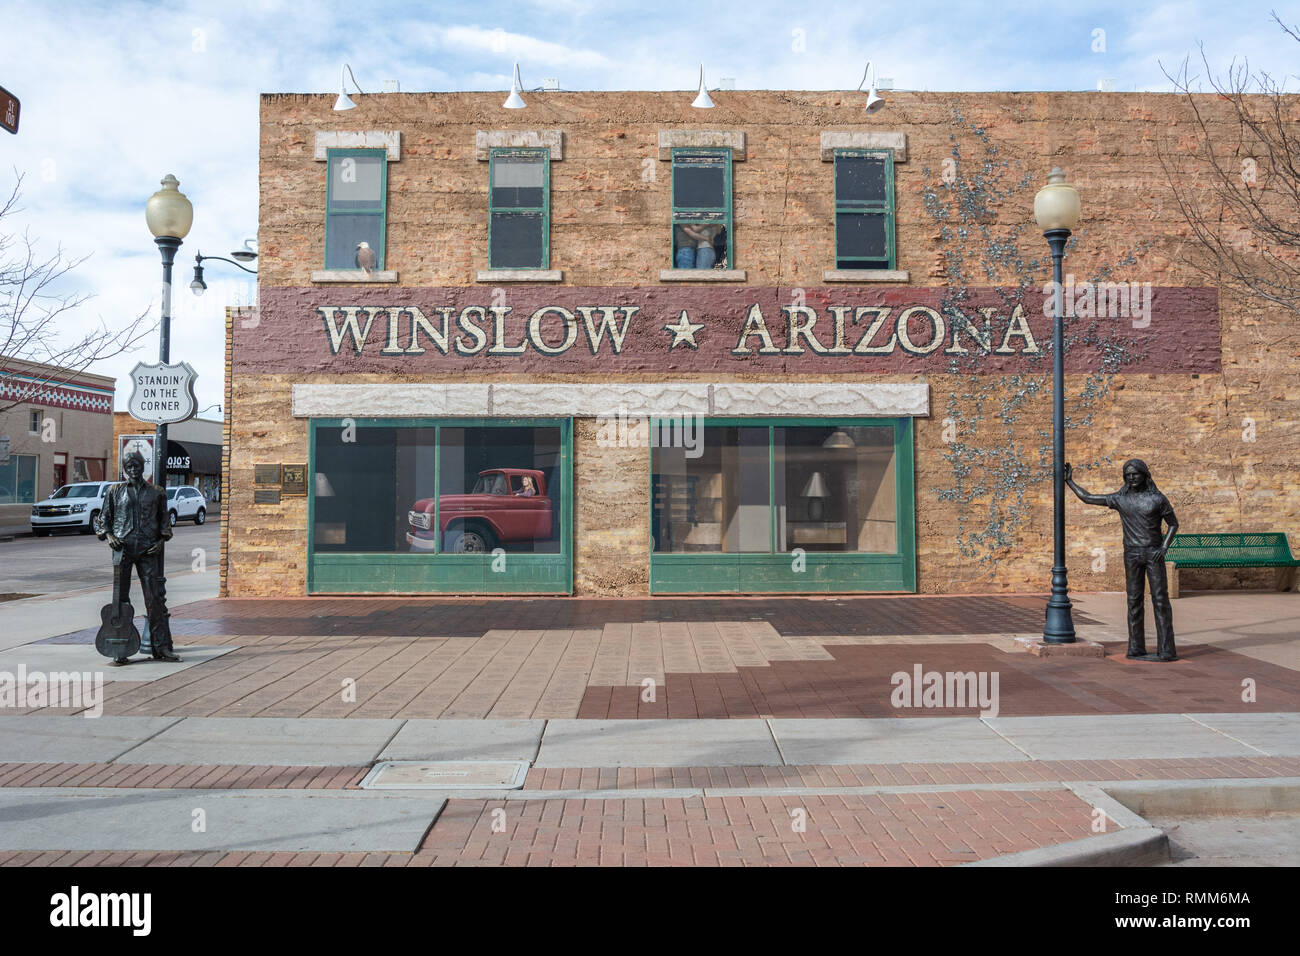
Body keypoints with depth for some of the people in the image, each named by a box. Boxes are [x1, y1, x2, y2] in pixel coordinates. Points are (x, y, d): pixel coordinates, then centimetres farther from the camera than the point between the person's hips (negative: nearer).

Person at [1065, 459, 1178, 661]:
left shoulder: (1158, 499, -1)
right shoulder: (1120, 499, 5)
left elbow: (1173, 524, 6)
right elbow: (1087, 498, 11)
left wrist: (1164, 548, -7)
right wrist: (1069, 481, 12)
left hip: (1154, 554, -2)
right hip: (1132, 554, 2)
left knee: (1160, 599, -4)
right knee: (1134, 601, 3)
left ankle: (1166, 650, -2)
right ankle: (1136, 649, 7)